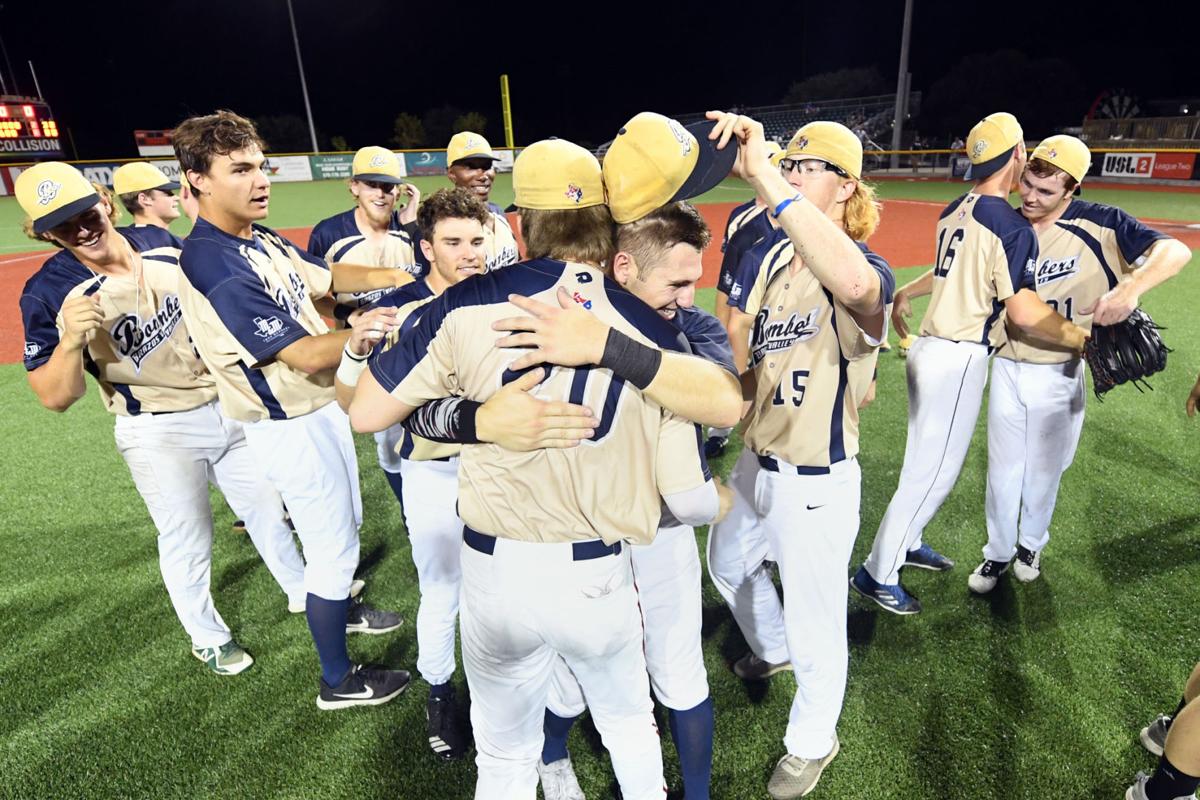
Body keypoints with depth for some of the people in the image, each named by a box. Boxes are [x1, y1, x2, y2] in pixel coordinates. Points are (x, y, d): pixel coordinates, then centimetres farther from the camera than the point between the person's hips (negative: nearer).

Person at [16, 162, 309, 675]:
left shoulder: (164, 244, -4)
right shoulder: (49, 293, -15)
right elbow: (53, 398, -18)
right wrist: (71, 338, -33)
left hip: (229, 406, 4)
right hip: (159, 435, -4)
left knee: (268, 507, 19)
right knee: (187, 541, 12)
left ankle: (306, 594, 42)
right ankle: (207, 637, 38)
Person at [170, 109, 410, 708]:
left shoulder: (261, 238, 3)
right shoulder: (212, 265, -26)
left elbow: (325, 276, 13)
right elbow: (301, 354, -27)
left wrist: (386, 275, -2)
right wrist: (352, 338, -40)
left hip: (322, 404, 9)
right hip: (289, 427, -9)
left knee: (346, 521, 26)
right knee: (333, 546, 4)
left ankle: (338, 608, 52)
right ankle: (339, 680, 24)